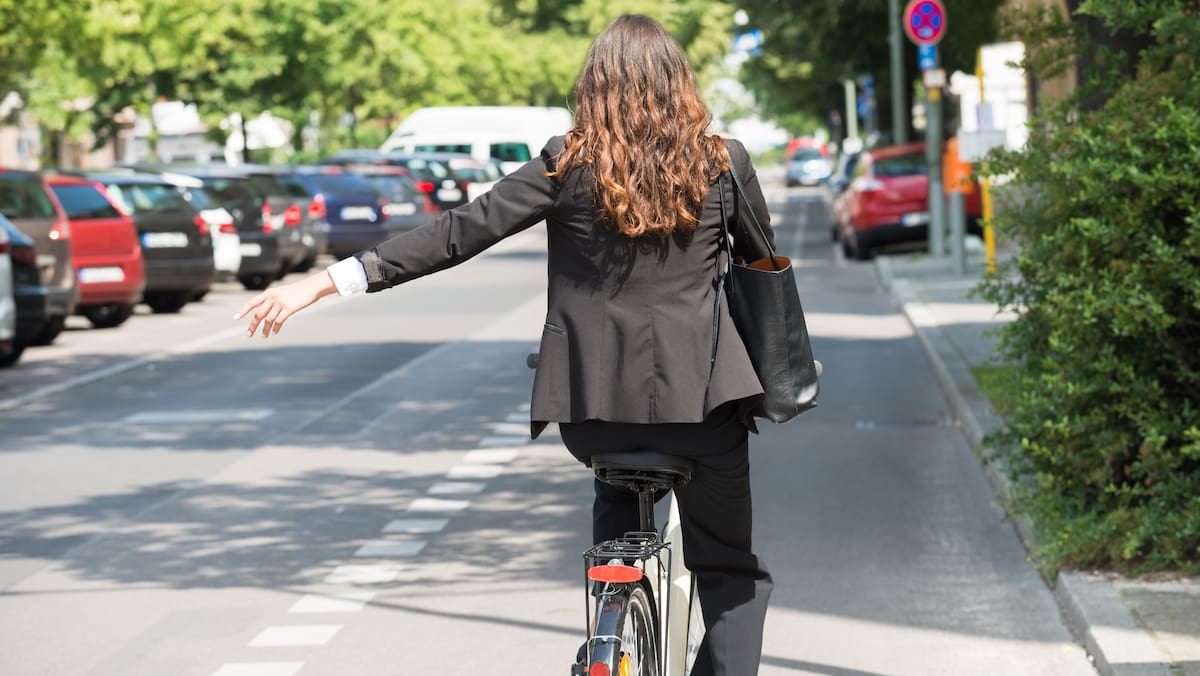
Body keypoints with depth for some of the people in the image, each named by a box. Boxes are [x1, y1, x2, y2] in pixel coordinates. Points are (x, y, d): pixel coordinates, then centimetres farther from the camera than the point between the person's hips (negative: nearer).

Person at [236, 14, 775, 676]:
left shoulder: (568, 163, -3)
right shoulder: (725, 161, 1)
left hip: (593, 400, 1)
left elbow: (459, 232, -8)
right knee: (730, 568, 11)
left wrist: (325, 282, -9)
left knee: (617, 497, 33)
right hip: (701, 397, -1)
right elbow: (763, 259, 17)